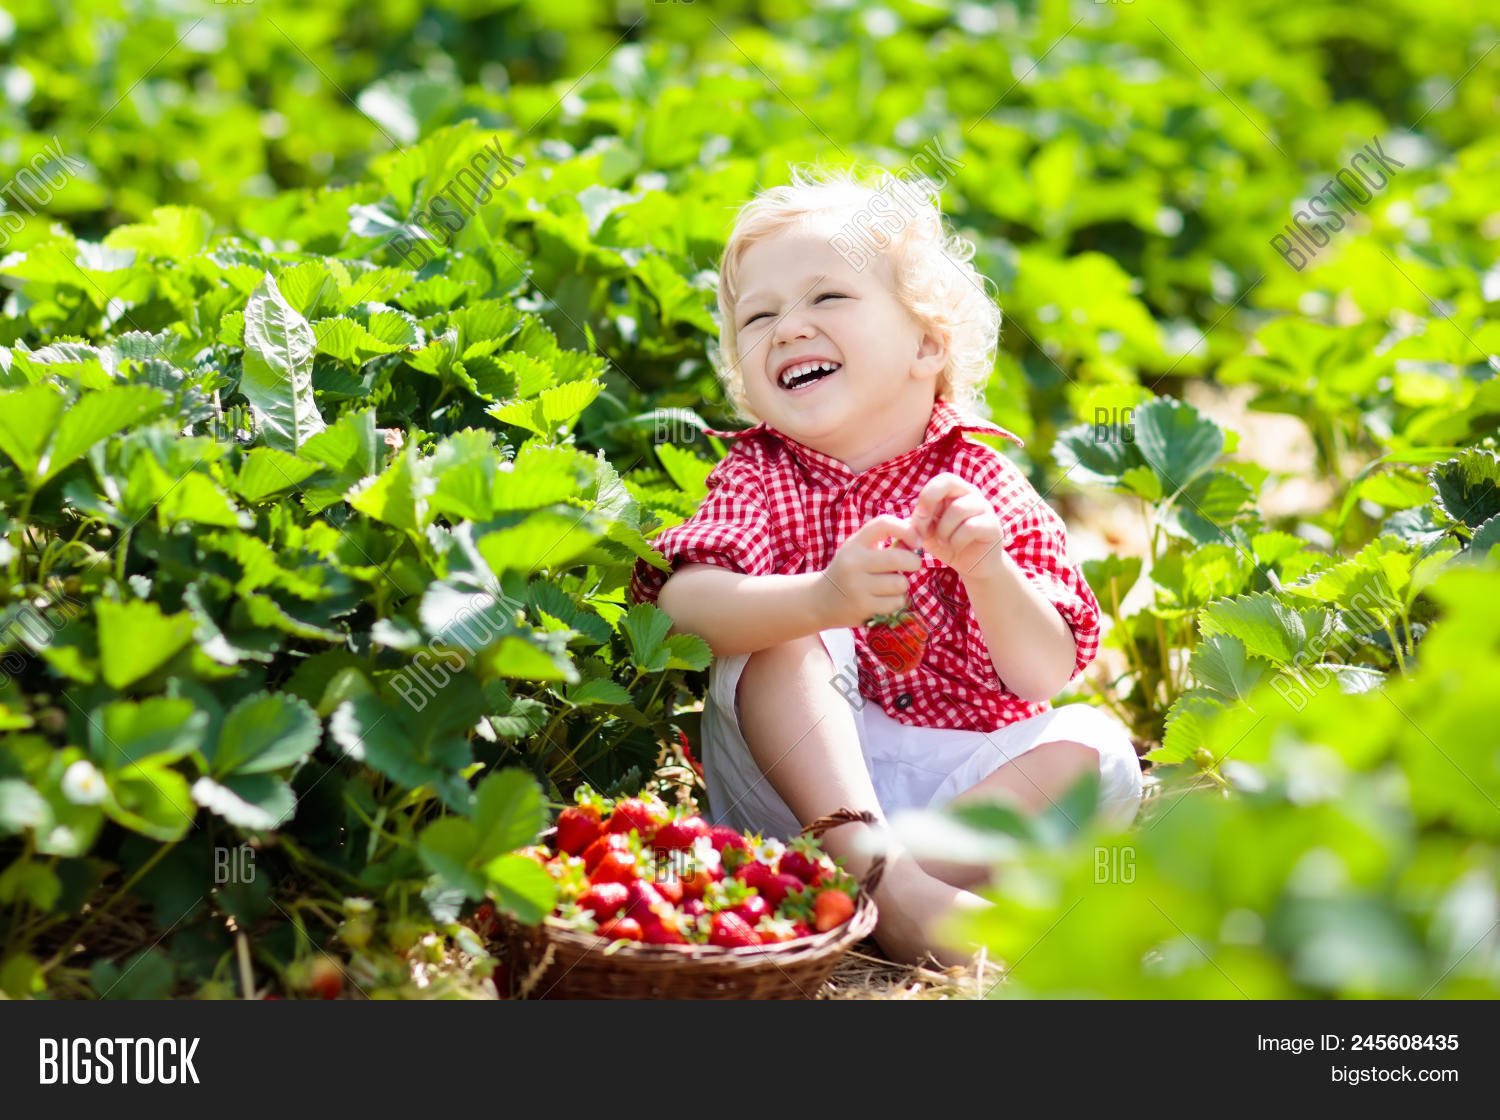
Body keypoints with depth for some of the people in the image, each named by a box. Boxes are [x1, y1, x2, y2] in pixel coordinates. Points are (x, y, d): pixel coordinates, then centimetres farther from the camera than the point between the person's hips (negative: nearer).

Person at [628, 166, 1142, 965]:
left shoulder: (980, 486, 2)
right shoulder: (759, 476, 2)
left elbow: (1045, 676, -7)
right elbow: (682, 603, -21)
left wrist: (987, 570, -27)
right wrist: (820, 599, -40)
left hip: (954, 780, 1)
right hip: (797, 775, -1)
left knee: (1097, 748, -21)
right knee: (782, 643, -25)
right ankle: (883, 873, -39)